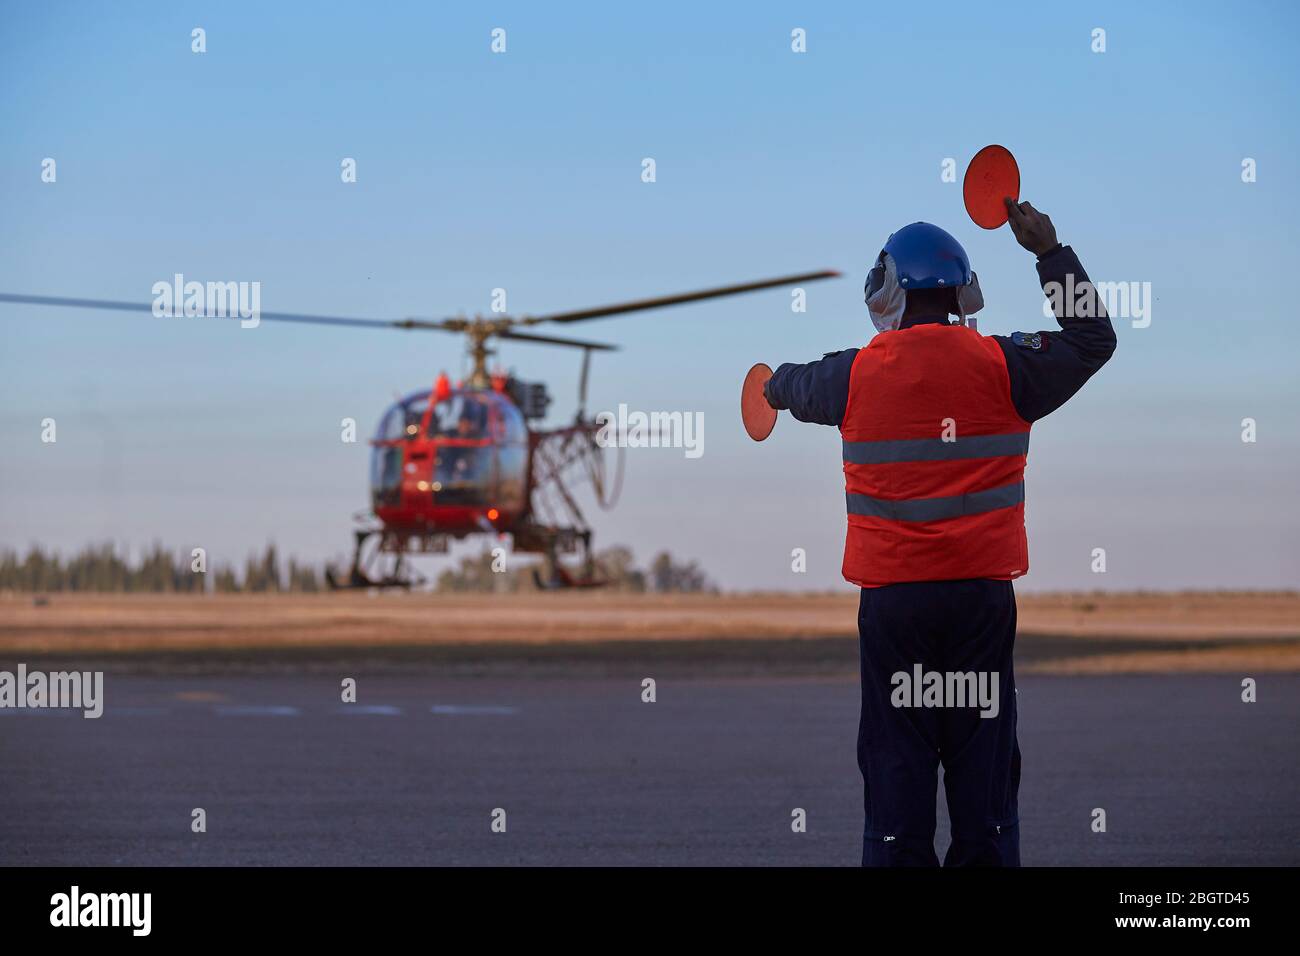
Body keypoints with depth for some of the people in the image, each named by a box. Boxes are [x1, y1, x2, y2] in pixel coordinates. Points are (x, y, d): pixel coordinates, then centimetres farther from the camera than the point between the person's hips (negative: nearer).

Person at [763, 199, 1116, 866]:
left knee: (896, 761, 5)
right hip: (982, 588, 0)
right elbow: (1093, 340, 12)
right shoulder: (1002, 365, -4)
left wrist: (773, 387, 47)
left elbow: (796, 388, 23)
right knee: (984, 758, 5)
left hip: (891, 595, 0)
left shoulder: (856, 373, -1)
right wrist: (1051, 252, 17)